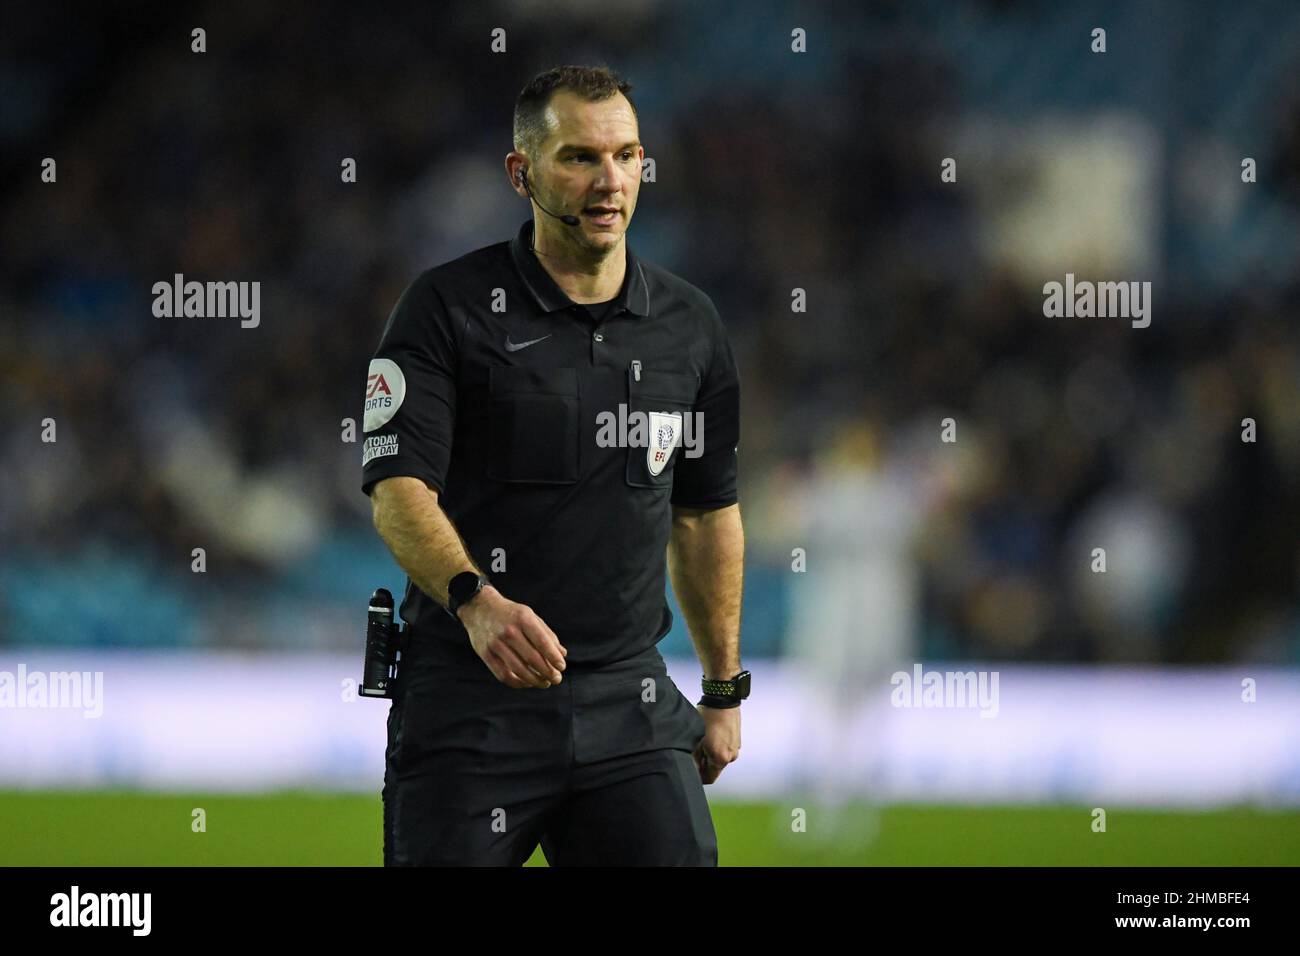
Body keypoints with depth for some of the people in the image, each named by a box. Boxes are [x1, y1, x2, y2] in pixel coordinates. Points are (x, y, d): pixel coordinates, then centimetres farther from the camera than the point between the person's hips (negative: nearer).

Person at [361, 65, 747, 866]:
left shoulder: (690, 327, 9)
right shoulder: (448, 310, -5)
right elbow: (399, 489, -15)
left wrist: (724, 689, 20)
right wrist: (474, 598, -34)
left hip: (630, 707, 3)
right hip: (470, 702, -3)